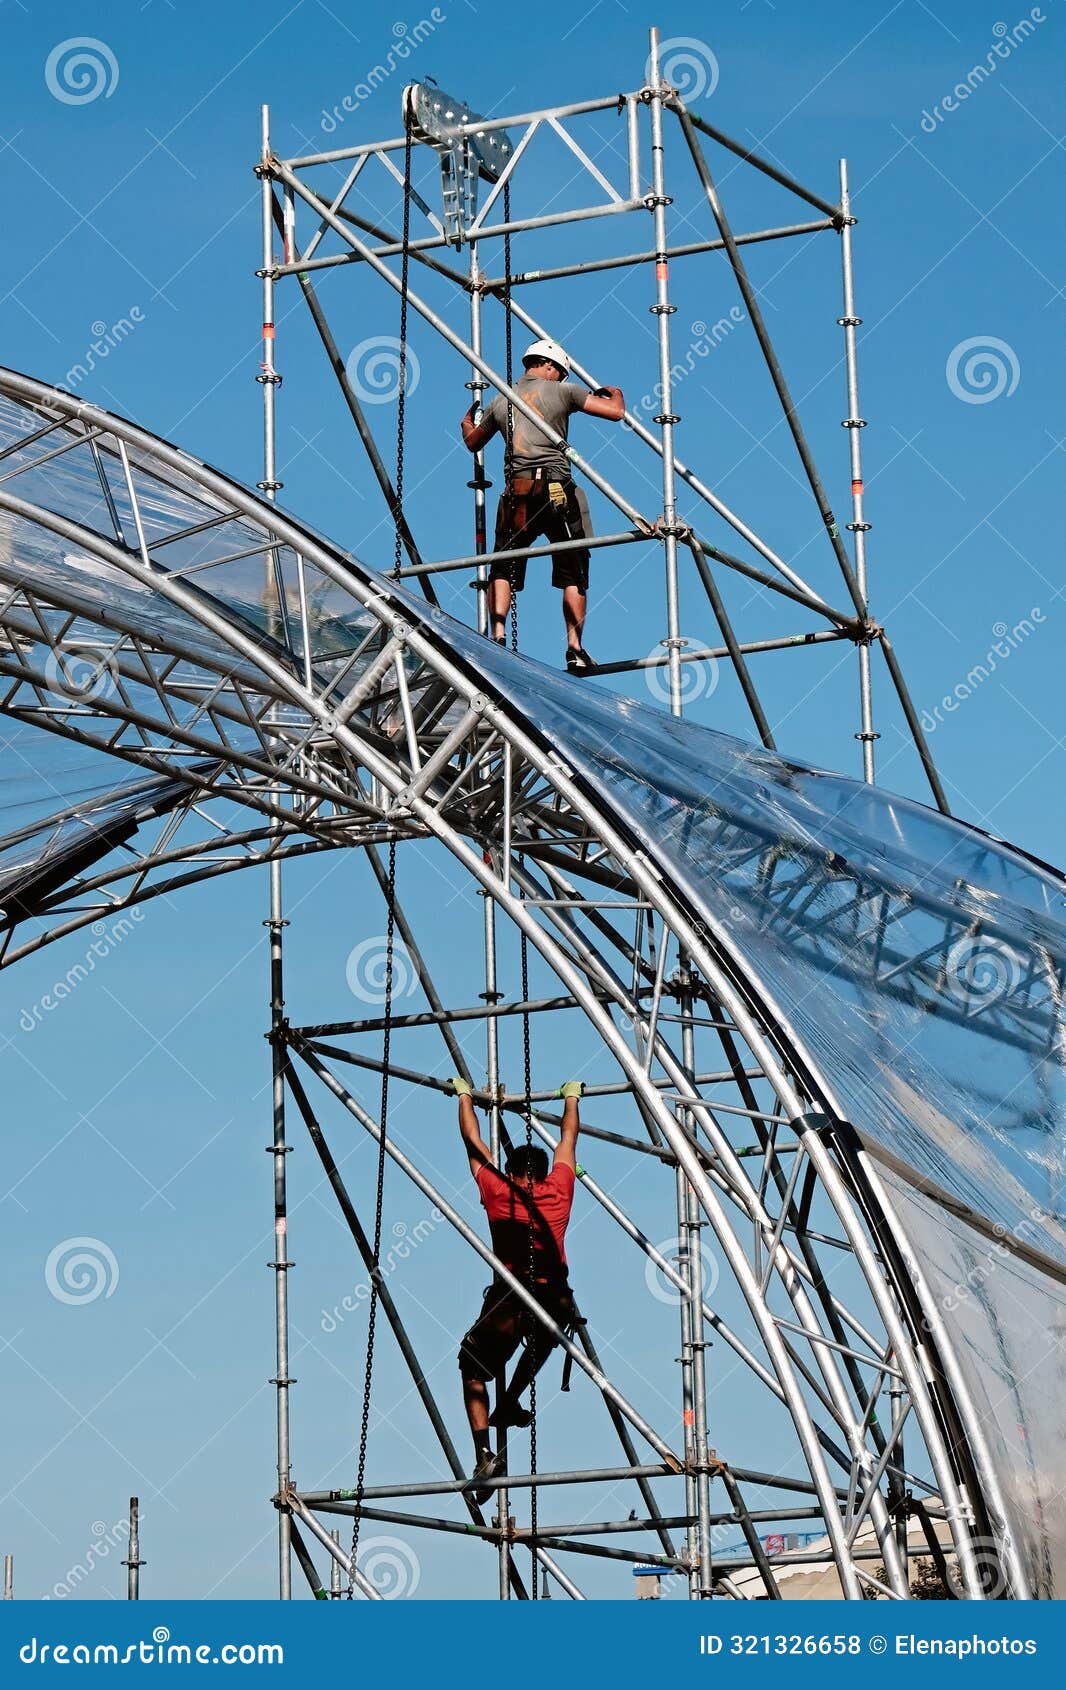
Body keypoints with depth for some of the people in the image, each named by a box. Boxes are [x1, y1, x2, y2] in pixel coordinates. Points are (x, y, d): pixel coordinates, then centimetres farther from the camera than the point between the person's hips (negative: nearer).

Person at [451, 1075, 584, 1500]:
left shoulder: (497, 1192, 6)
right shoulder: (559, 1191, 10)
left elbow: (473, 1142, 20)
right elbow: (569, 1140, 28)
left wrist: (464, 1095, 34)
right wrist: (571, 1098, 44)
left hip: (508, 1303, -2)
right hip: (555, 1303, 3)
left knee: (474, 1368, 11)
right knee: (542, 1340, 37)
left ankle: (483, 1451, -10)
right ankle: (510, 1405, 29)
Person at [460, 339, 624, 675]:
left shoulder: (500, 401, 17)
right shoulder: (562, 391, 6)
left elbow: (472, 442, 34)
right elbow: (616, 412, 3)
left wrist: (467, 420, 58)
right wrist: (615, 393, 27)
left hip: (517, 491, 2)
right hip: (558, 490, -2)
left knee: (503, 568, 7)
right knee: (573, 572, 5)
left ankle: (497, 636, -12)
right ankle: (575, 649, -1)